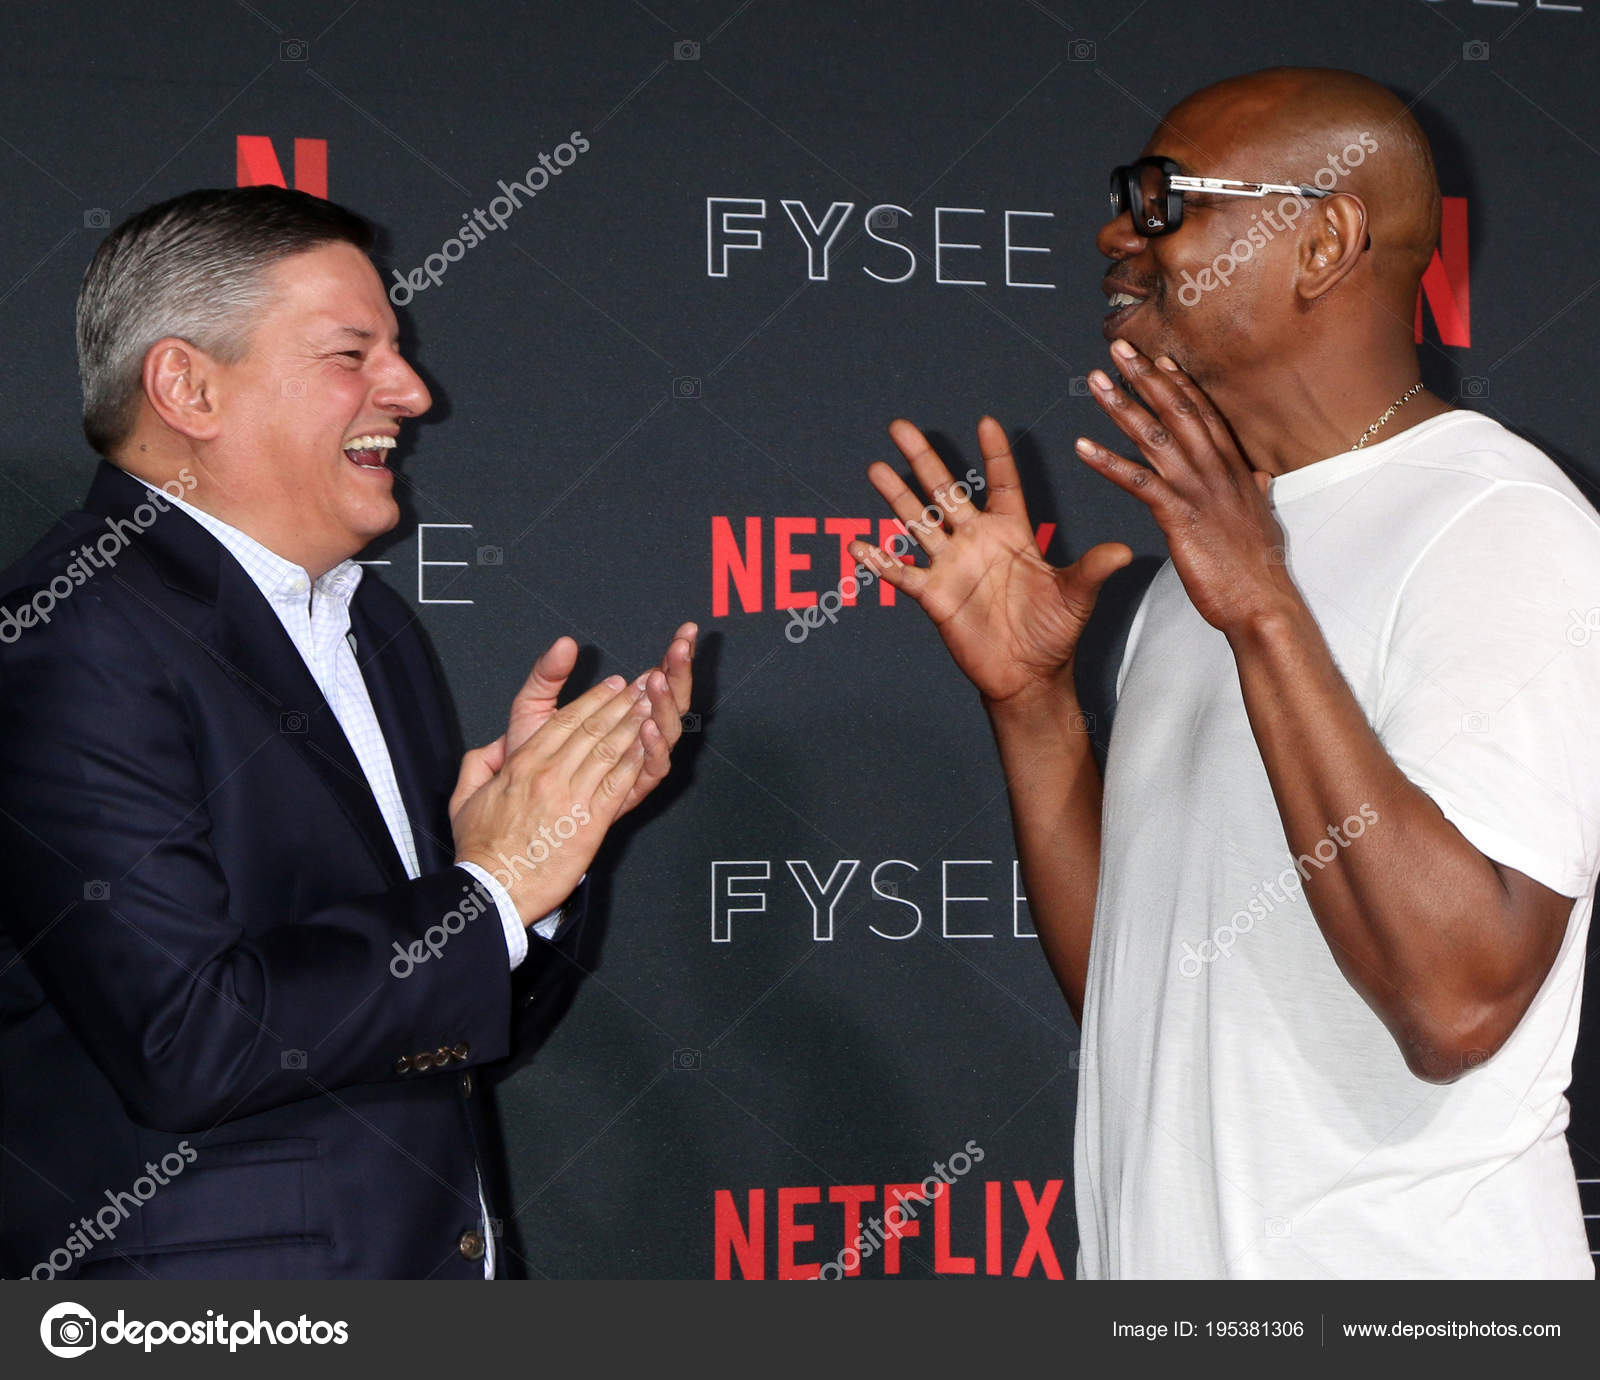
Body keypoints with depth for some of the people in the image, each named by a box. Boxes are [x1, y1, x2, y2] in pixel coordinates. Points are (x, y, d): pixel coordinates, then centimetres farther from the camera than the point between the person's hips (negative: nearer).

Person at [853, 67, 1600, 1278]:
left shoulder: (1499, 528, -14)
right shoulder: (1206, 550, 11)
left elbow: (1456, 1001, -26)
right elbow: (1120, 988, 9)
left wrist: (1266, 614, -26)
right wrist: (1031, 696, -2)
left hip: (1396, 1258, -7)